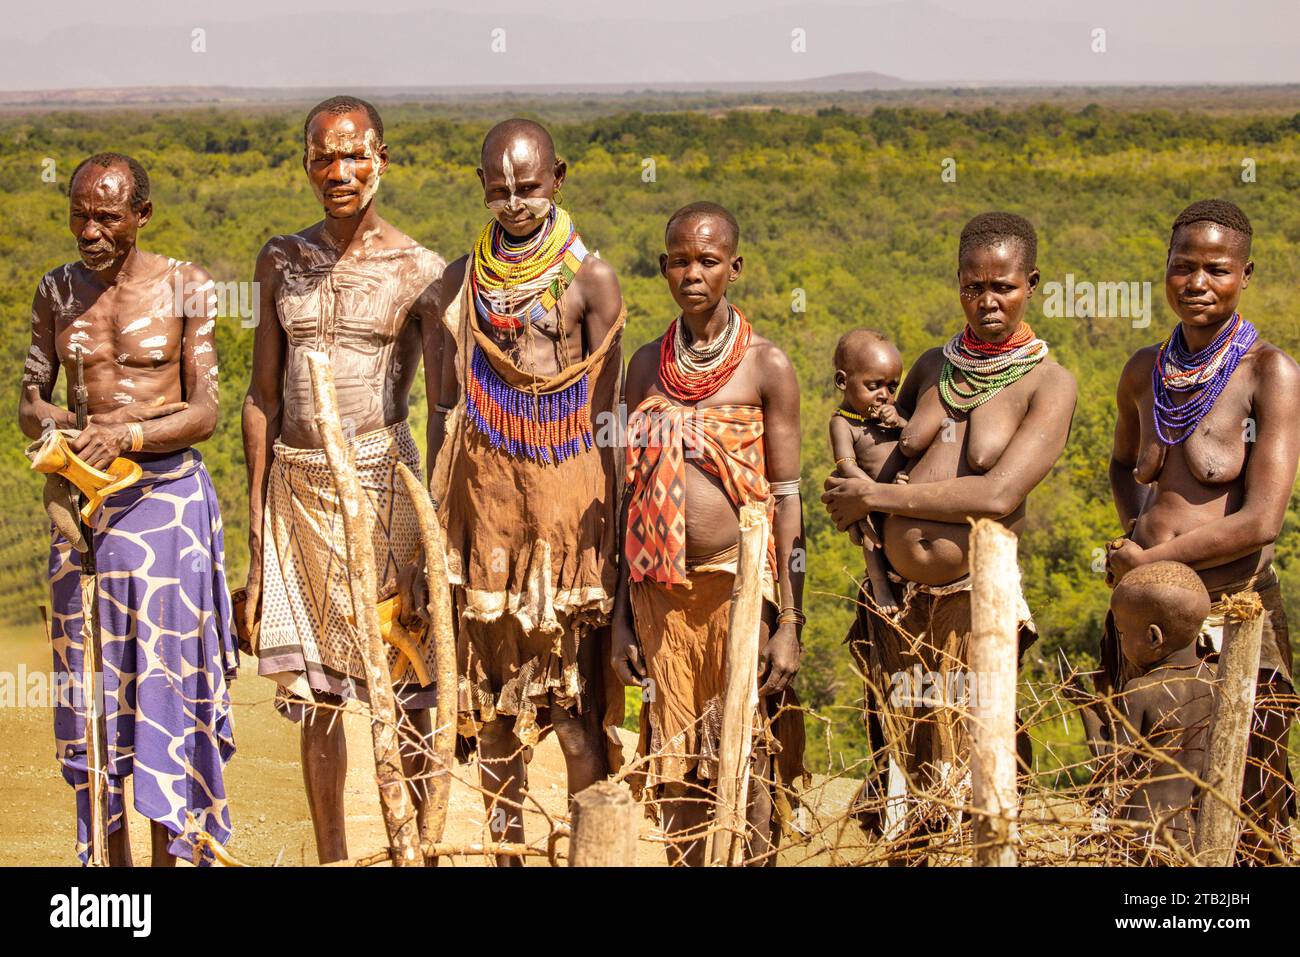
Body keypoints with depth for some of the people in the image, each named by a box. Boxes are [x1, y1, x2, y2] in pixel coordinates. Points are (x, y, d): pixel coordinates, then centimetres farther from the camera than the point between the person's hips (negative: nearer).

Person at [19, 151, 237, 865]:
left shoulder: (185, 288, -3)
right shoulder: (58, 291, 7)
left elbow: (204, 412, -7)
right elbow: (28, 398, 11)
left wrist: (127, 437, -23)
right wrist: (44, 418, -13)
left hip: (168, 495, -3)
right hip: (83, 503, 3)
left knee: (164, 679, -2)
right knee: (90, 686, 4)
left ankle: (169, 853, 6)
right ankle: (112, 856, 12)